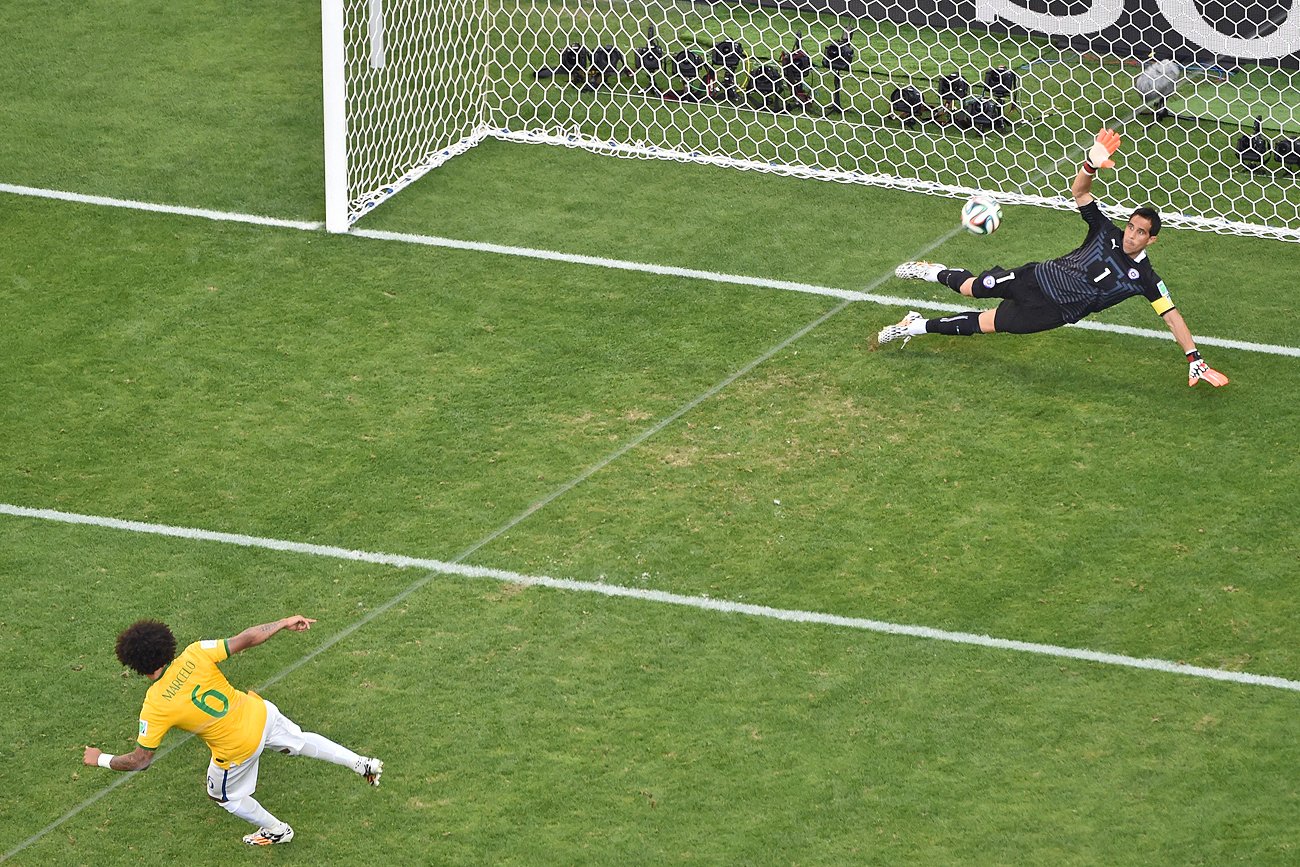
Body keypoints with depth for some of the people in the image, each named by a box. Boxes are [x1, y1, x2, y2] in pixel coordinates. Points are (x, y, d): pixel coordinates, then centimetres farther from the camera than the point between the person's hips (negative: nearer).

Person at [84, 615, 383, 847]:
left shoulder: (154, 707, -23)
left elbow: (140, 760, -16)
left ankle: (276, 831, 50)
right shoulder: (195, 654, -19)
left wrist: (100, 759, 0)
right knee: (300, 741, 34)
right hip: (260, 714, 3)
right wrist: (285, 623, -5)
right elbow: (246, 639, -18)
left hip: (238, 749, -3)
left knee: (225, 796, 29)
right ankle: (362, 764, 39)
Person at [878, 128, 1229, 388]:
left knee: (984, 323, -12)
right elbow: (1078, 191, -11)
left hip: (1052, 312, -2)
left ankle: (919, 326, 4)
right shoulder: (1107, 233, -8)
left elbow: (1171, 314, -15)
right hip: (1037, 278, 2)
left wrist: (1195, 360, -21)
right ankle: (931, 272, 41)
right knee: (971, 287, 7)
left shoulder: (1144, 278, -15)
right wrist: (1092, 165, -33)